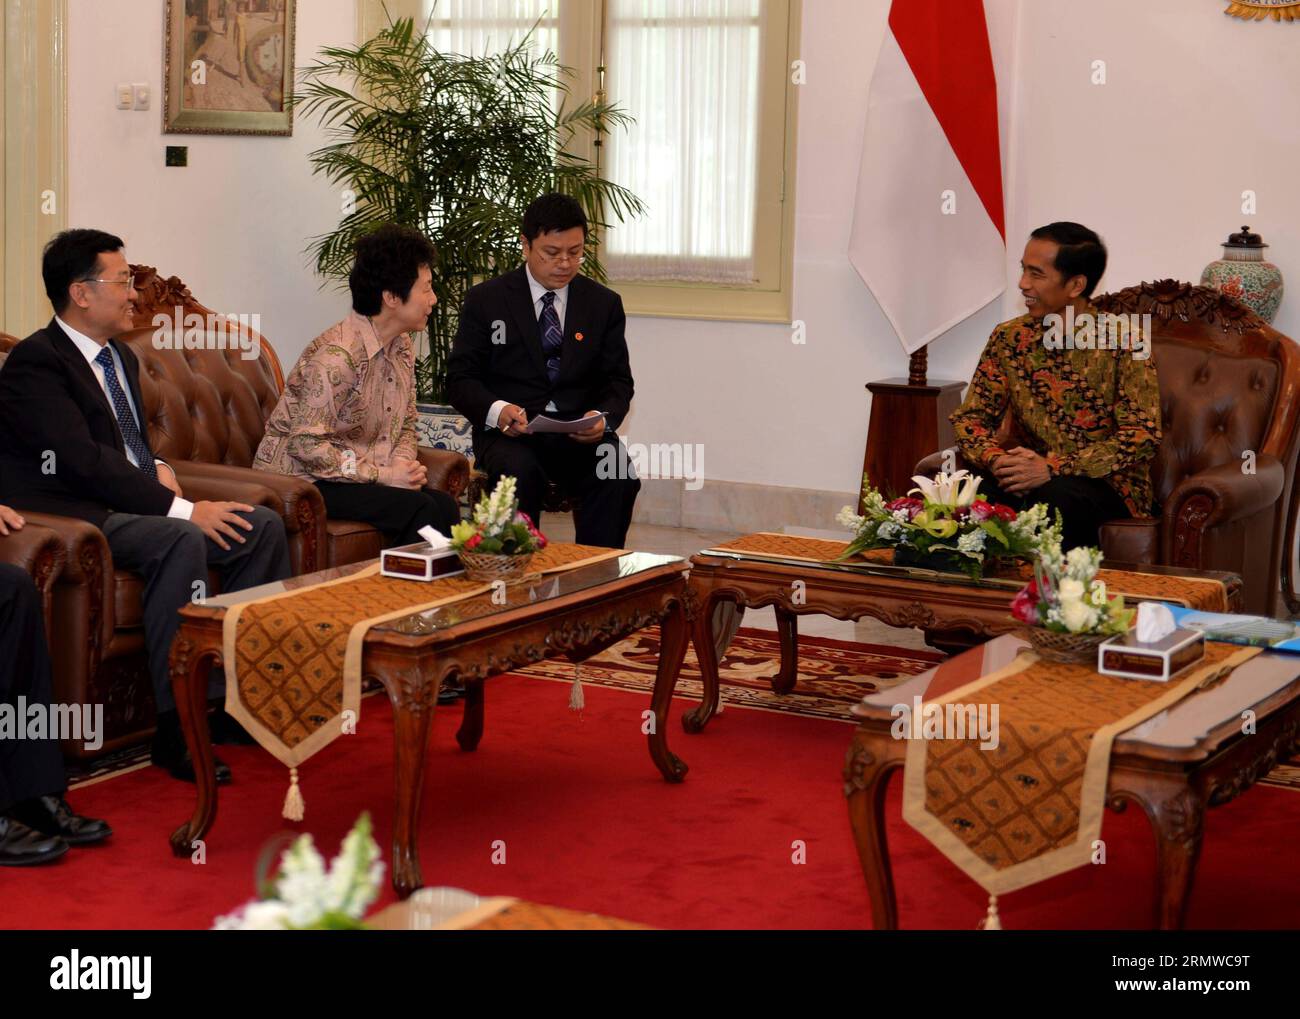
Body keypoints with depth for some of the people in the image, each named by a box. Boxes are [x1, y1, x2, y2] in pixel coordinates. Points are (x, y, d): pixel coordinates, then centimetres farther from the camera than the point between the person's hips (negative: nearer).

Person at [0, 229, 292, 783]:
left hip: (129, 505, 9)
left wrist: (157, 467, 3)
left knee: (263, 525, -5)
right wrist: (181, 507, -25)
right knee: (182, 541, -35)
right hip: (74, 517, -9)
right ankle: (175, 727, -32)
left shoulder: (121, 357, 17)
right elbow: (84, 461, -22)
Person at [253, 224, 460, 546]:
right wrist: (381, 474, -22)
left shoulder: (402, 346, 8)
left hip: (363, 473, 8)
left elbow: (406, 422, 16)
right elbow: (306, 445, -25)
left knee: (445, 506, -16)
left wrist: (404, 463, -6)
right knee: (420, 509, -24)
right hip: (302, 479, -8)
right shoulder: (336, 356, -22)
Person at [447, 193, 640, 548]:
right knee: (518, 472, -36)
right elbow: (461, 377, 2)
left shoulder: (604, 303, 11)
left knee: (618, 475, -30)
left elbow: (618, 381, 11)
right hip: (509, 431, -1)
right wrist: (496, 410, -20)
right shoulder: (486, 300, 5)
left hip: (581, 434, 2)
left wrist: (603, 418, -13)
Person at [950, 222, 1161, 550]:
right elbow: (970, 415, 7)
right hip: (1031, 478, 3)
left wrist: (1051, 469, -23)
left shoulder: (1122, 343, -8)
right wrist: (996, 459, -17)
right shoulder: (1009, 338, 6)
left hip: (1107, 486, -3)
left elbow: (1142, 436, -14)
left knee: (1054, 497, -37)